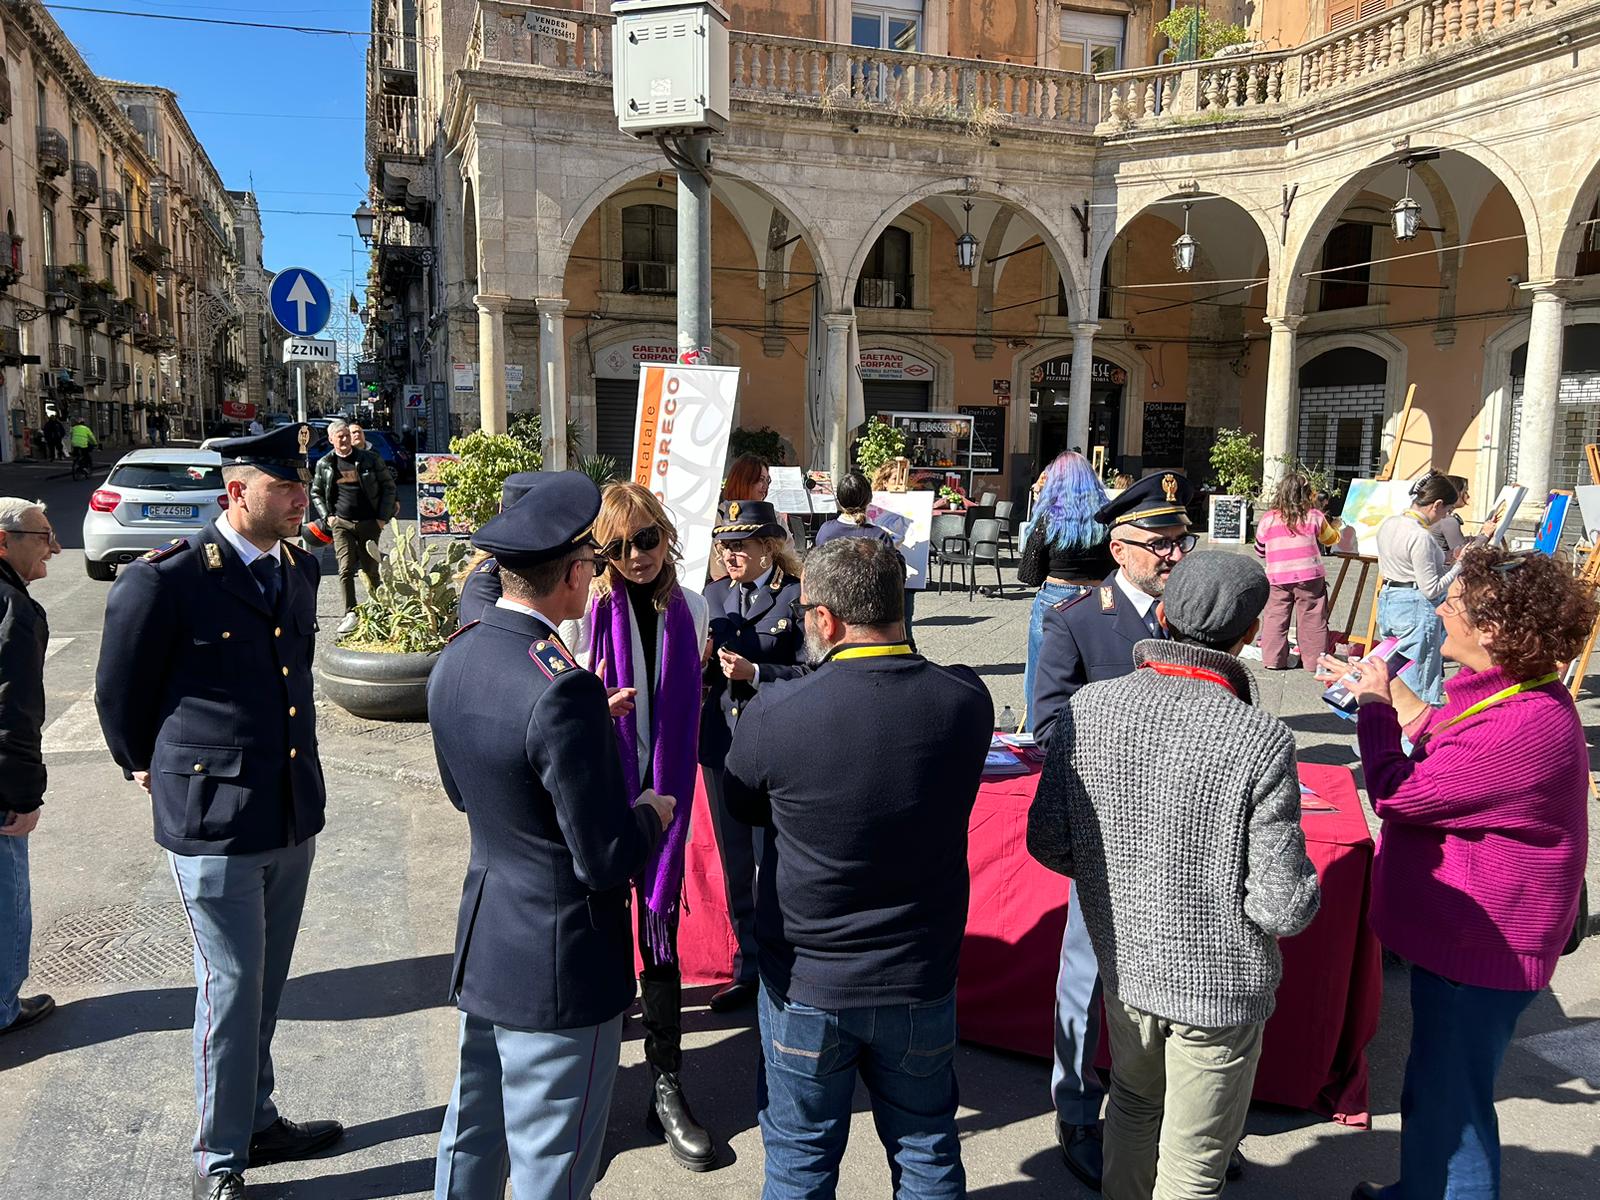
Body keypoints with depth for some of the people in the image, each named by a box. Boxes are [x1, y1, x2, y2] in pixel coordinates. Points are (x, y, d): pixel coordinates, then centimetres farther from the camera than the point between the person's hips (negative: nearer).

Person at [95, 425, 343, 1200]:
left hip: (294, 814, 6)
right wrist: (145, 766, 10)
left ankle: (257, 1122, 39)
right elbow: (119, 690, -2)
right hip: (214, 820, -6)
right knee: (231, 989, 5)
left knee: (265, 985, 20)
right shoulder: (165, 579, -15)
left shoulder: (300, 571, 5)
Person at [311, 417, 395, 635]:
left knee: (371, 569, 6)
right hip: (341, 524, 1)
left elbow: (388, 485, 6)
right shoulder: (324, 464, 6)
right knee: (346, 569, -9)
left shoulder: (369, 459, 2)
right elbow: (316, 493, 17)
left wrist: (383, 517, -1)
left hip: (369, 523, 0)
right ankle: (350, 614, -7)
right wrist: (327, 516, 2)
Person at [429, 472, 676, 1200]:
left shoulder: (455, 660, -2)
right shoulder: (562, 690, -28)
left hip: (480, 950, 8)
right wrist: (650, 814, -4)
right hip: (561, 974, -8)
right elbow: (608, 861, -25)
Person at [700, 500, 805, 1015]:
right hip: (721, 743, 6)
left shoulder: (796, 597, -8)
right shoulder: (714, 594, 10)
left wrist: (754, 673, -20)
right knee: (736, 866, 15)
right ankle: (750, 968, 29)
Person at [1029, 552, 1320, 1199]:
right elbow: (1284, 908, -21)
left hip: (1123, 958, 4)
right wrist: (1303, 880, 1)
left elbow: (1048, 844, -5)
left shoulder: (1089, 705, -13)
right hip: (1221, 981, -4)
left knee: (1134, 1102, 30)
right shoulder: (1261, 740, -24)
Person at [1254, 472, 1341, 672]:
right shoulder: (1314, 516, 0)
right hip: (1310, 578, -1)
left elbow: (1259, 549, 12)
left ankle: (1273, 660, 7)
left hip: (1278, 579, 1)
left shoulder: (1268, 518, 1)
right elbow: (1332, 539, 18)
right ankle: (1315, 661, 12)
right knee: (1312, 620, 7)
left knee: (1275, 618, 7)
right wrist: (1335, 525, 40)